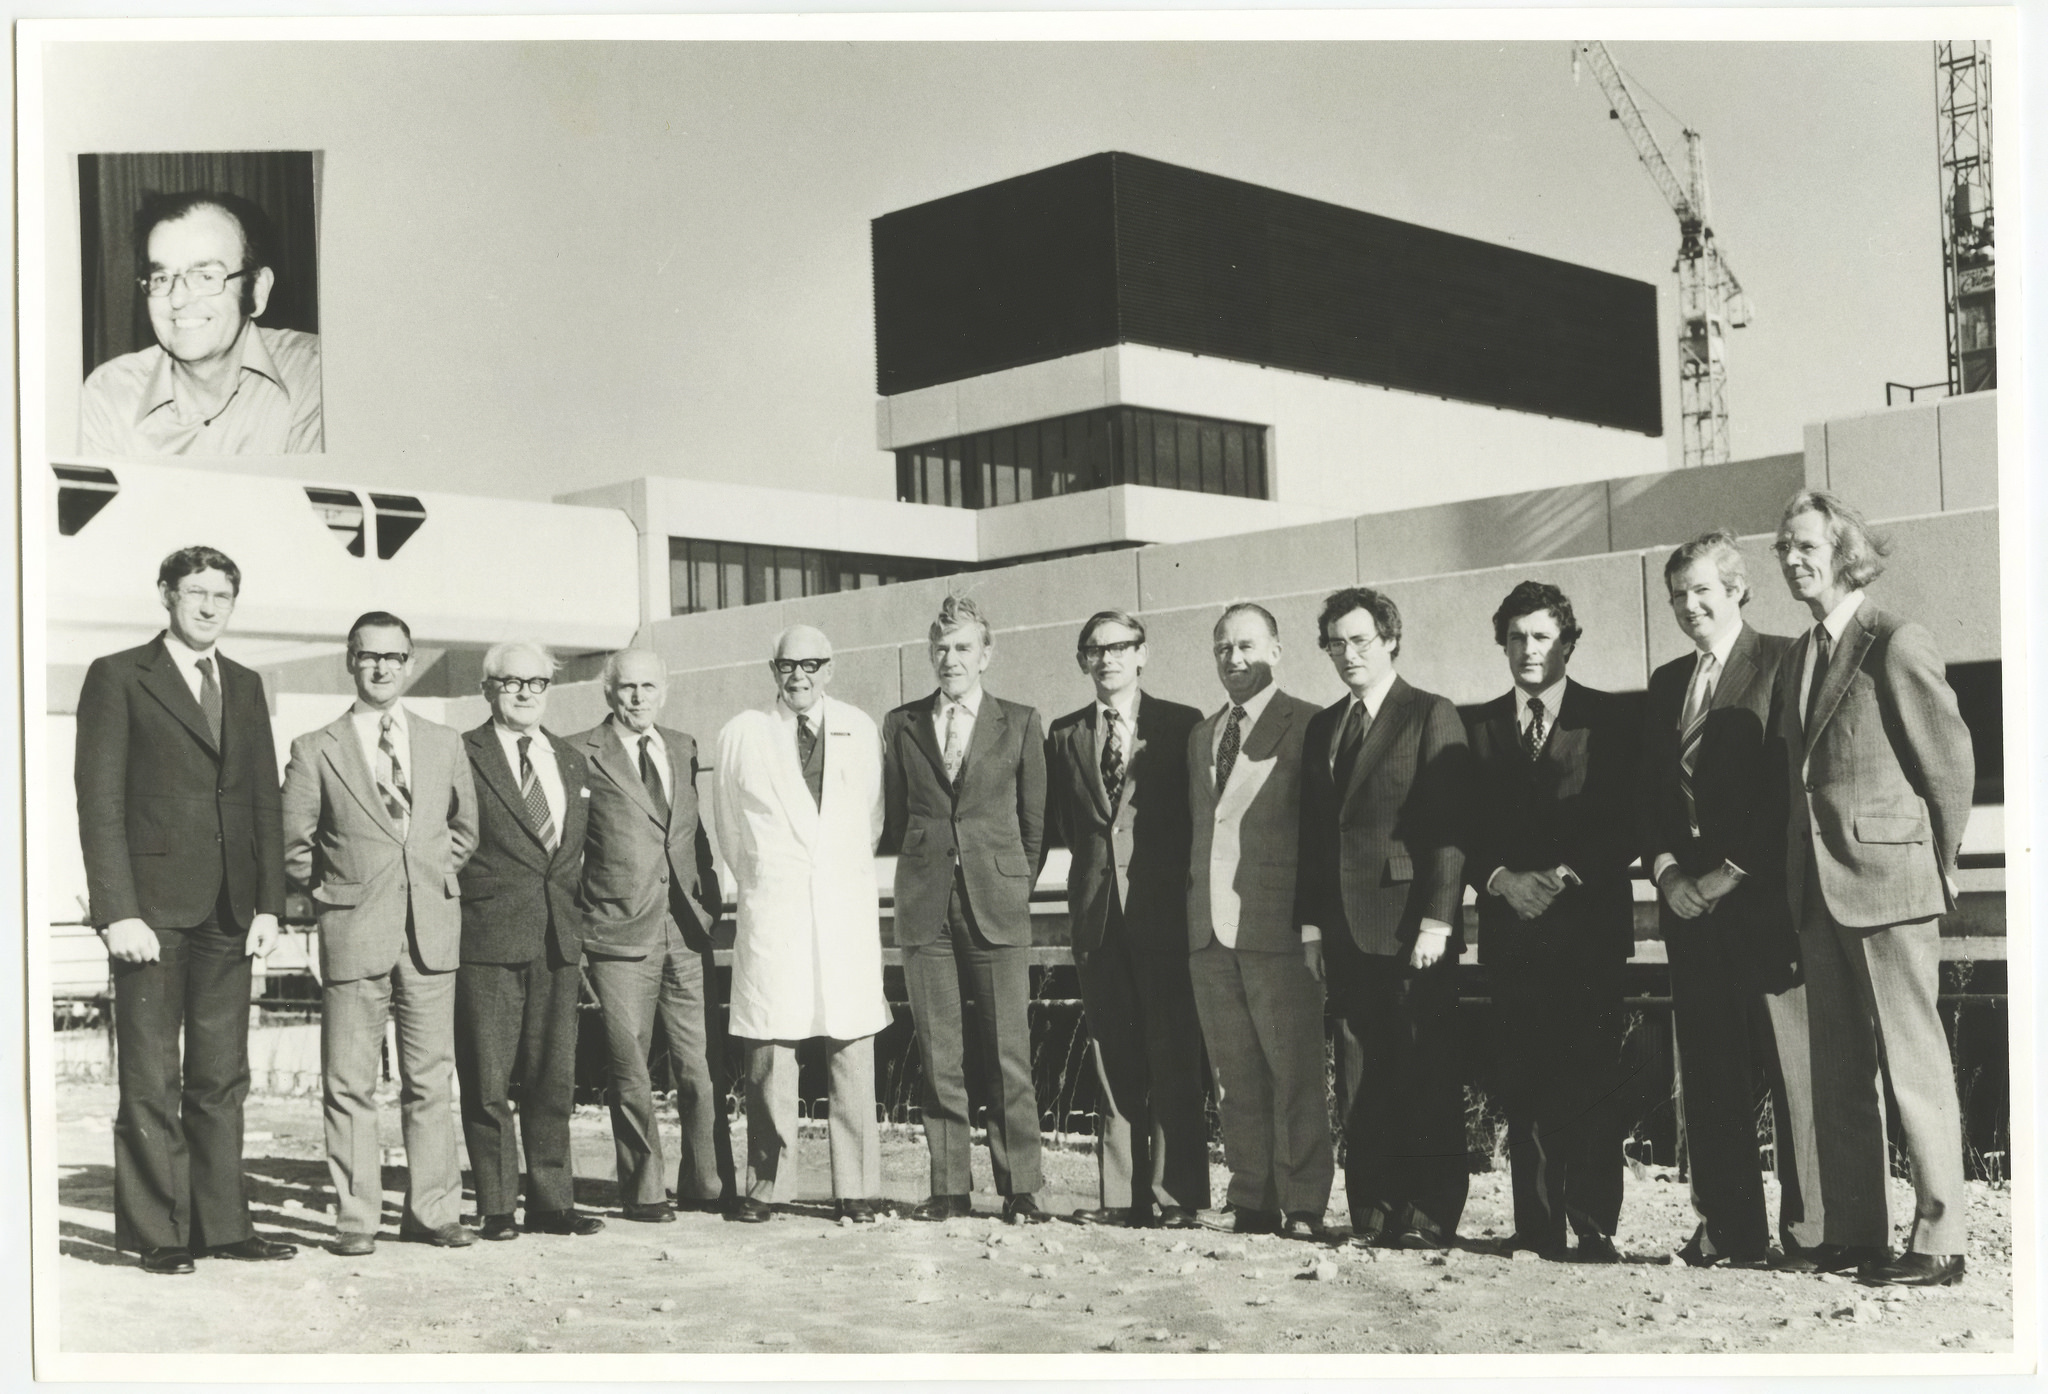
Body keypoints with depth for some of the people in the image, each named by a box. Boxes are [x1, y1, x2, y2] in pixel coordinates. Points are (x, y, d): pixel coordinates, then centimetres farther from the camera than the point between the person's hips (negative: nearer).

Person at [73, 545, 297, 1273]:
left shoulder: (245, 687, 16)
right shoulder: (118, 678, 0)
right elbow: (99, 800, -5)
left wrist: (269, 903, 6)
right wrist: (117, 911, -13)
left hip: (228, 912, 5)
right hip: (153, 907, -5)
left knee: (222, 1078, 7)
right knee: (151, 1082, 0)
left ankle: (221, 1225, 13)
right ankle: (154, 1233, 7)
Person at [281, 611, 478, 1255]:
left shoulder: (444, 744, 12)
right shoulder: (315, 750, 3)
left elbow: (464, 828, 22)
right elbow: (293, 845, 5)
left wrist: (439, 883, 12)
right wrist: (332, 896, 2)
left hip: (432, 933, 2)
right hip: (352, 935, -2)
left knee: (432, 1079, 5)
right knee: (349, 1084, 0)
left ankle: (432, 1210, 13)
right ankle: (356, 1218, 7)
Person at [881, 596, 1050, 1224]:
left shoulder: (1020, 723, 6)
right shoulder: (901, 725, 10)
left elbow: (1034, 820, 9)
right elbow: (893, 818, 16)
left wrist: (1014, 885, 7)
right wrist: (925, 868, 11)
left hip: (997, 909, -2)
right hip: (925, 909, 2)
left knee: (1008, 1055, -3)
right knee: (938, 1057, 4)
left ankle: (1019, 1189, 3)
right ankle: (948, 1188, 11)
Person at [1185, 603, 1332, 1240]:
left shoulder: (1308, 727, -2)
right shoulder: (1201, 735, 19)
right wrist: (1193, 912, 10)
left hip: (1278, 928, -6)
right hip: (1211, 931, 6)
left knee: (1294, 1077, -3)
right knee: (1236, 1081, 9)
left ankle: (1303, 1211, 3)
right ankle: (1251, 1206, 15)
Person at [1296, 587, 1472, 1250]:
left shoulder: (1432, 716, -2)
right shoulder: (1322, 727, 17)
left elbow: (1450, 827, -8)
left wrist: (1436, 921, -14)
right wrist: (1311, 920, 9)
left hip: (1410, 926, -6)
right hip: (1345, 927, 6)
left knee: (1425, 1073, -2)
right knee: (1359, 1077, 6)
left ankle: (1430, 1215, 3)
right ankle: (1372, 1212, 10)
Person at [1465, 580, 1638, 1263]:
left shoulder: (1607, 720, 5)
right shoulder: (1480, 726, 14)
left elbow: (1627, 824, -1)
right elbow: (1465, 829, 10)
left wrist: (1567, 875, -11)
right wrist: (1501, 878, -7)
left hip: (1587, 920, -3)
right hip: (1511, 925, 3)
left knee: (1589, 1081, -6)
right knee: (1524, 1084, 2)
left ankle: (1594, 1229, -2)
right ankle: (1536, 1227, 6)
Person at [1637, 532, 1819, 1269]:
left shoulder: (1781, 663, -2)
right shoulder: (1666, 683, 17)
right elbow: (1647, 792, 17)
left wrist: (1732, 871, -12)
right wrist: (1665, 870, 1)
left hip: (1765, 897, -6)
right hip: (1689, 899, 6)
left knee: (1791, 1064, -4)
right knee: (1708, 1070, 6)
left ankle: (1809, 1226, 1)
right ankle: (1727, 1226, 11)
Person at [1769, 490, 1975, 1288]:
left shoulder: (1897, 645, -8)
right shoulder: (1796, 660, 15)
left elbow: (1951, 764, -6)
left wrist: (1935, 870, 0)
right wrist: (1799, 877, 12)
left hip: (1887, 885, -8)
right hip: (1818, 892, 8)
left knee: (1912, 1065, -3)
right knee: (1838, 1072, 10)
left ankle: (1938, 1242, 2)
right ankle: (1853, 1236, 17)